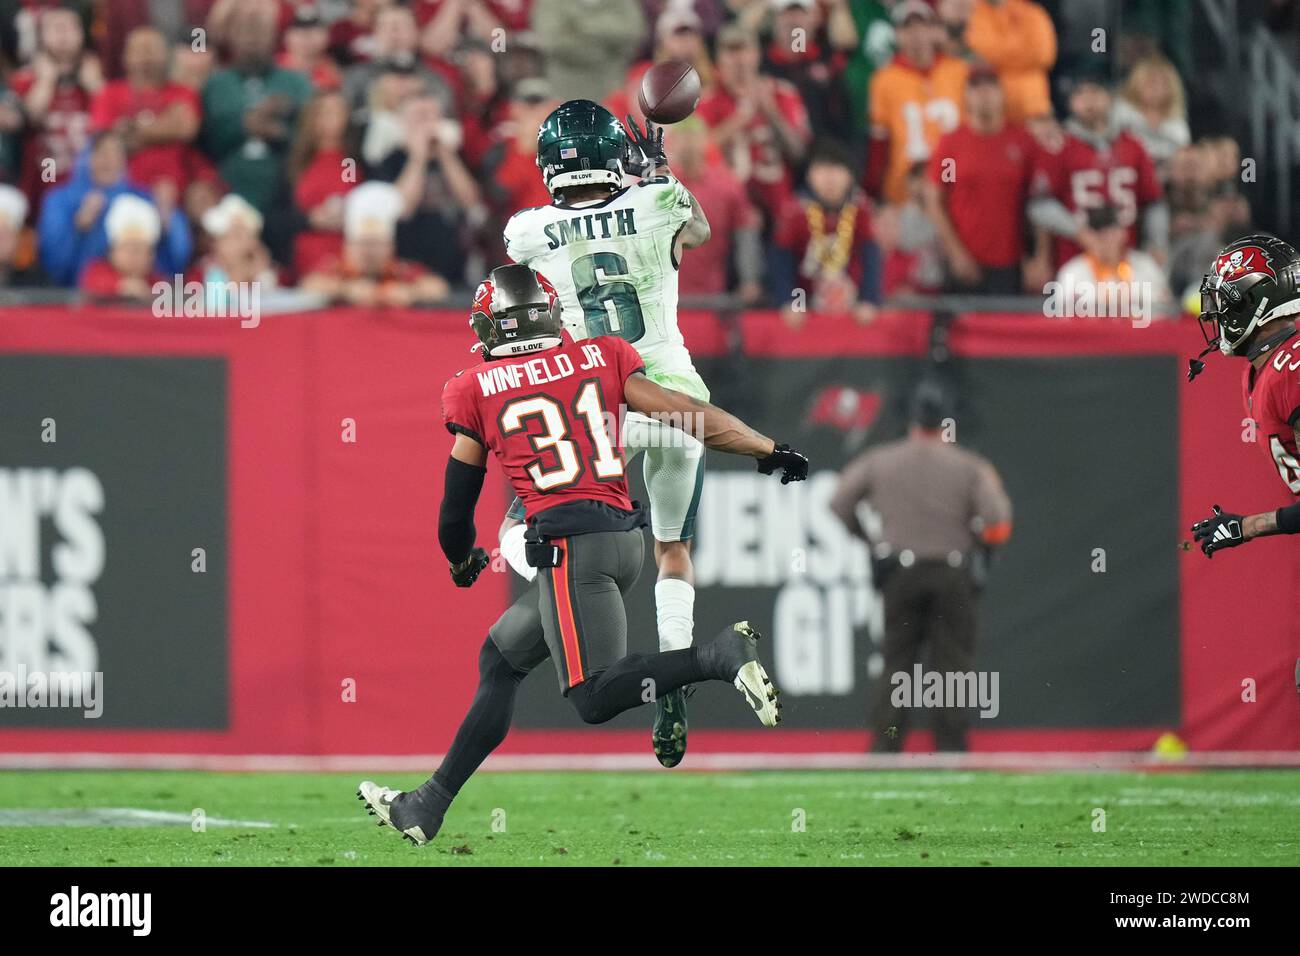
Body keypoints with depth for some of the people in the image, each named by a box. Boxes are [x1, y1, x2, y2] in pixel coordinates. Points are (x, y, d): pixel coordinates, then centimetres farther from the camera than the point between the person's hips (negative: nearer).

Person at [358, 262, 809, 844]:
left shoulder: (473, 390, 5)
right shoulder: (601, 355, 12)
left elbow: (457, 505, 13)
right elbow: (681, 413, 4)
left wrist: (461, 563, 33)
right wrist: (768, 451, 11)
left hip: (571, 542, -7)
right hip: (624, 536, 7)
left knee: (595, 699, -12)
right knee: (500, 658, 18)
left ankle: (720, 655, -30)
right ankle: (427, 808, 21)